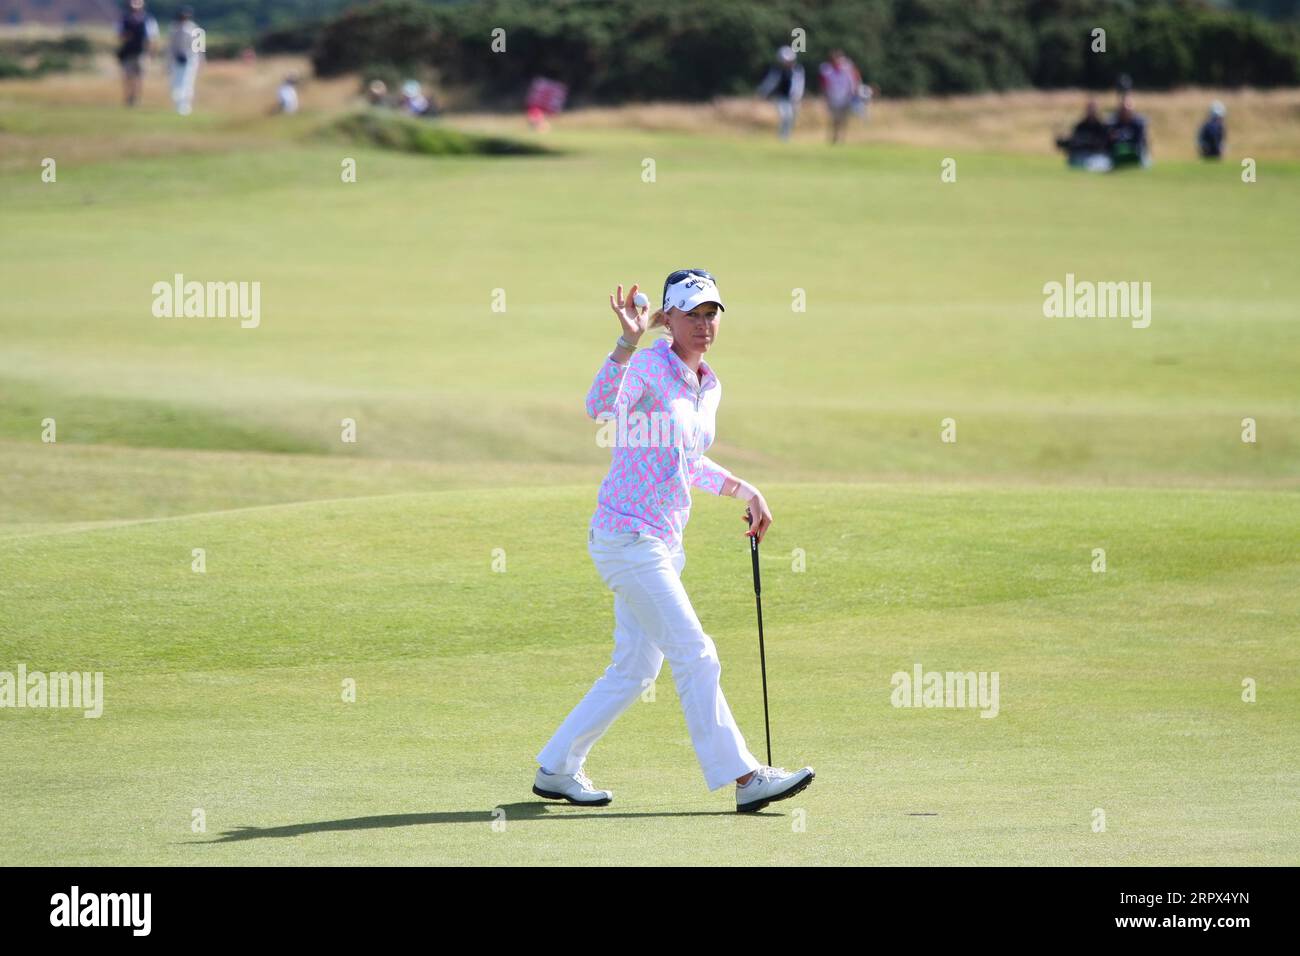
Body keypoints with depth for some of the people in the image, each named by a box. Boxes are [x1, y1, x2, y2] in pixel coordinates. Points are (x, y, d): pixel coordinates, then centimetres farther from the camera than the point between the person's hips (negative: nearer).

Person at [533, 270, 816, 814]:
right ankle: (743, 777, -9)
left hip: (665, 543, 9)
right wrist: (628, 341, -47)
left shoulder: (709, 387, 13)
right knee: (694, 654, -10)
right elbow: (601, 408, -35)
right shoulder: (646, 367, -13)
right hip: (626, 535, -9)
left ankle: (556, 769, 21)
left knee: (633, 672, 11)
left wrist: (744, 491, 15)